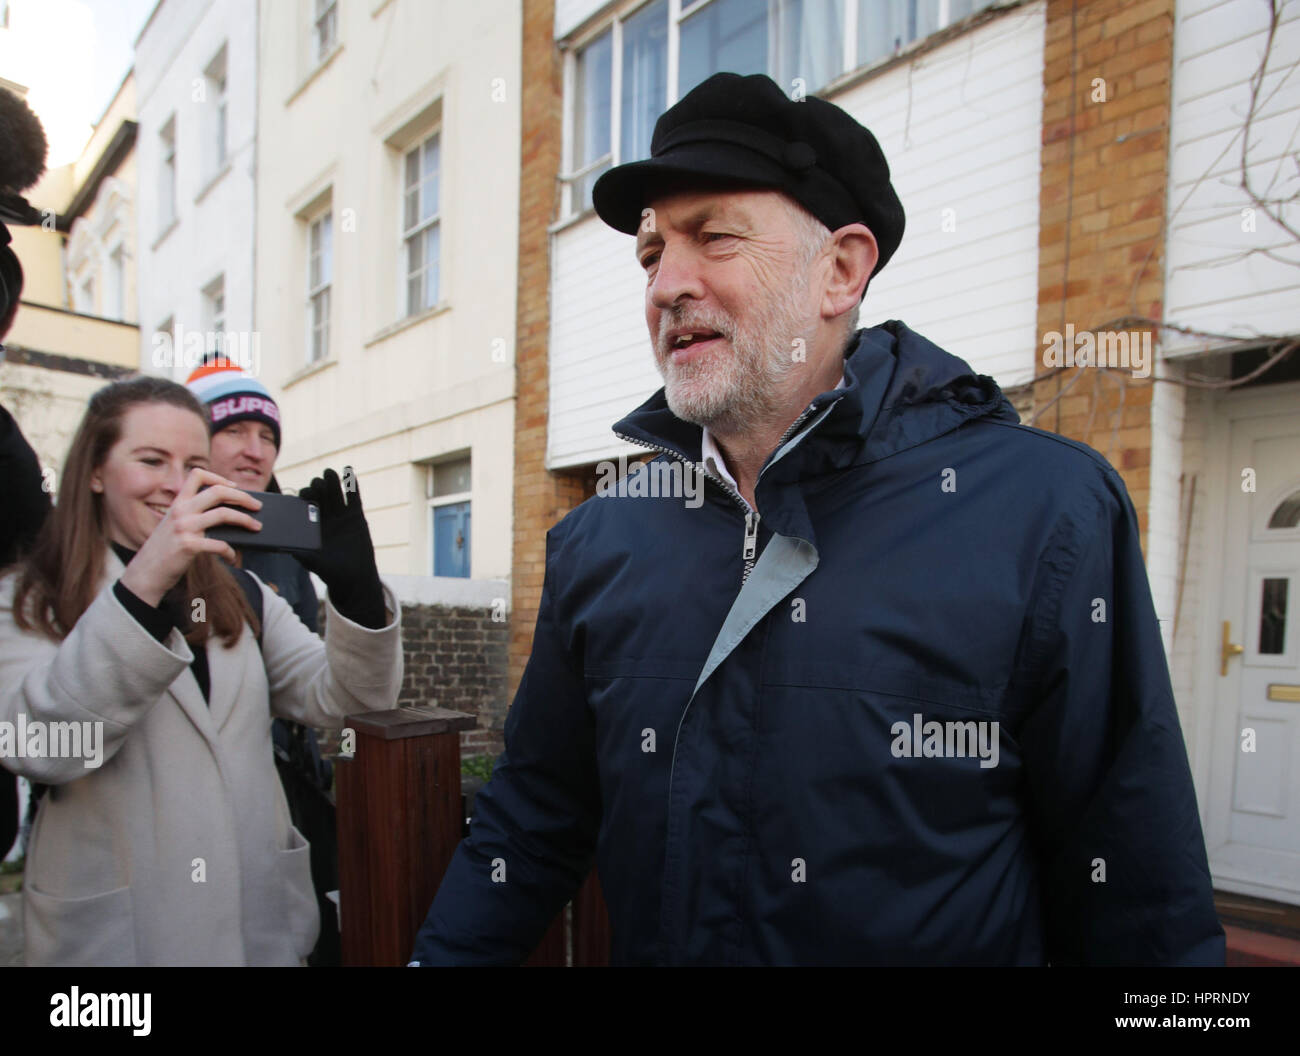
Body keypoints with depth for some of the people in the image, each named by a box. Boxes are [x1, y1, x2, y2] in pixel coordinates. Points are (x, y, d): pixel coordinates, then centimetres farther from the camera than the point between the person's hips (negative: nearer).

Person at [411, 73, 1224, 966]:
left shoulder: (1047, 513, -19)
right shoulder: (597, 544, -6)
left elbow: (1139, 899, -14)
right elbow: (531, 826, 1)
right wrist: (443, 955, -5)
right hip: (646, 943, 4)